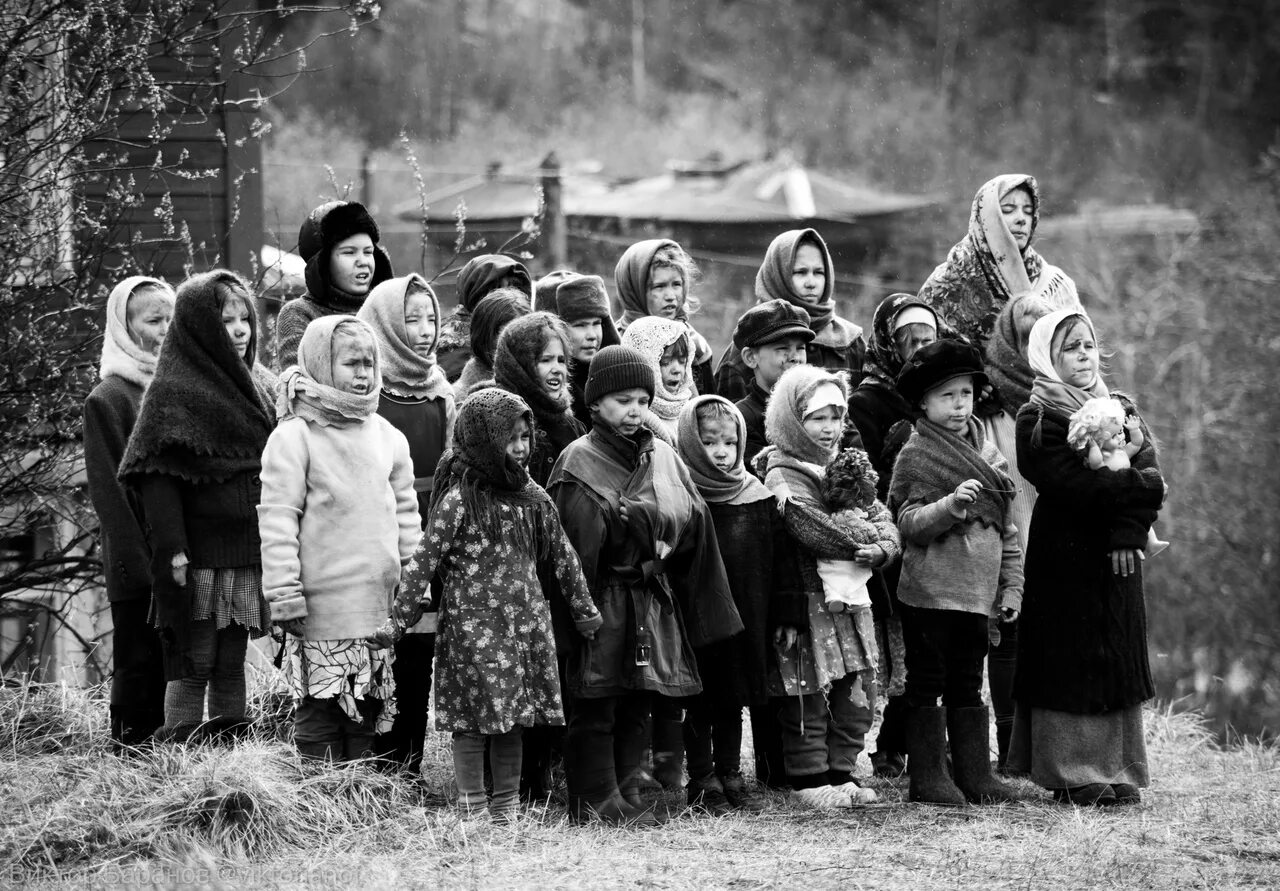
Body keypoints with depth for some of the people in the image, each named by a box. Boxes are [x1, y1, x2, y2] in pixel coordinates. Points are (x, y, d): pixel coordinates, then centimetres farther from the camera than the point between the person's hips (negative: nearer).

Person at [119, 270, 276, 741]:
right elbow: (160, 477, -12)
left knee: (232, 666, 9)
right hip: (200, 557, -6)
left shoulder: (258, 385, 15)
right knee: (192, 666, -6)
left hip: (250, 553, 6)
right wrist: (173, 549, -19)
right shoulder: (173, 391, -7)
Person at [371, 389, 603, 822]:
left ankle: (506, 810, 17)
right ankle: (472, 812, 5)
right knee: (472, 721, -2)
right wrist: (397, 621, -10)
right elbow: (424, 562, -8)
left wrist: (584, 610, 22)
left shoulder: (532, 498, 8)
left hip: (526, 624, 5)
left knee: (513, 721, 9)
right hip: (472, 627, -5)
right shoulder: (458, 499, -8)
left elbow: (562, 556, 18)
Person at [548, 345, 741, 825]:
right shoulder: (579, 460, -6)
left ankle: (626, 794, 17)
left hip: (652, 598, 6)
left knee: (637, 705, 10)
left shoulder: (663, 456, 14)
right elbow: (583, 532, -16)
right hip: (602, 599, -6)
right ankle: (596, 800, 1)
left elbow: (690, 516, 6)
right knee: (596, 706, -3)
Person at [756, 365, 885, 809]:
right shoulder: (784, 475, -9)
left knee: (854, 696, 11)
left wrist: (880, 550, -8)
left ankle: (840, 772, 21)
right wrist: (858, 546, -25)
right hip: (809, 601, -8)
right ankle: (810, 778, 7)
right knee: (808, 694, -1)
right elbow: (809, 526, -24)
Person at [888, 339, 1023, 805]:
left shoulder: (987, 454, 14)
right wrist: (952, 505, -28)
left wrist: (1011, 588, 13)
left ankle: (974, 774, 16)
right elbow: (909, 523, -13)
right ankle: (928, 777, 3)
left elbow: (1005, 527, 18)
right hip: (930, 589, -6)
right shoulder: (916, 455, -5)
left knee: (968, 685, 12)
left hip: (975, 591, 6)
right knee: (927, 684, -1)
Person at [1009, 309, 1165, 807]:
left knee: (1119, 659, 5)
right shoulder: (1037, 420, -4)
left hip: (1118, 557, 5)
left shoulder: (1122, 411, 13)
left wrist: (1128, 535, -14)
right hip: (1066, 555, -5)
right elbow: (1071, 485, -17)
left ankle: (1119, 771, 10)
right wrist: (1136, 485, -12)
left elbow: (1149, 476, 1)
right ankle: (1071, 774, -1)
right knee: (1071, 662, -5)